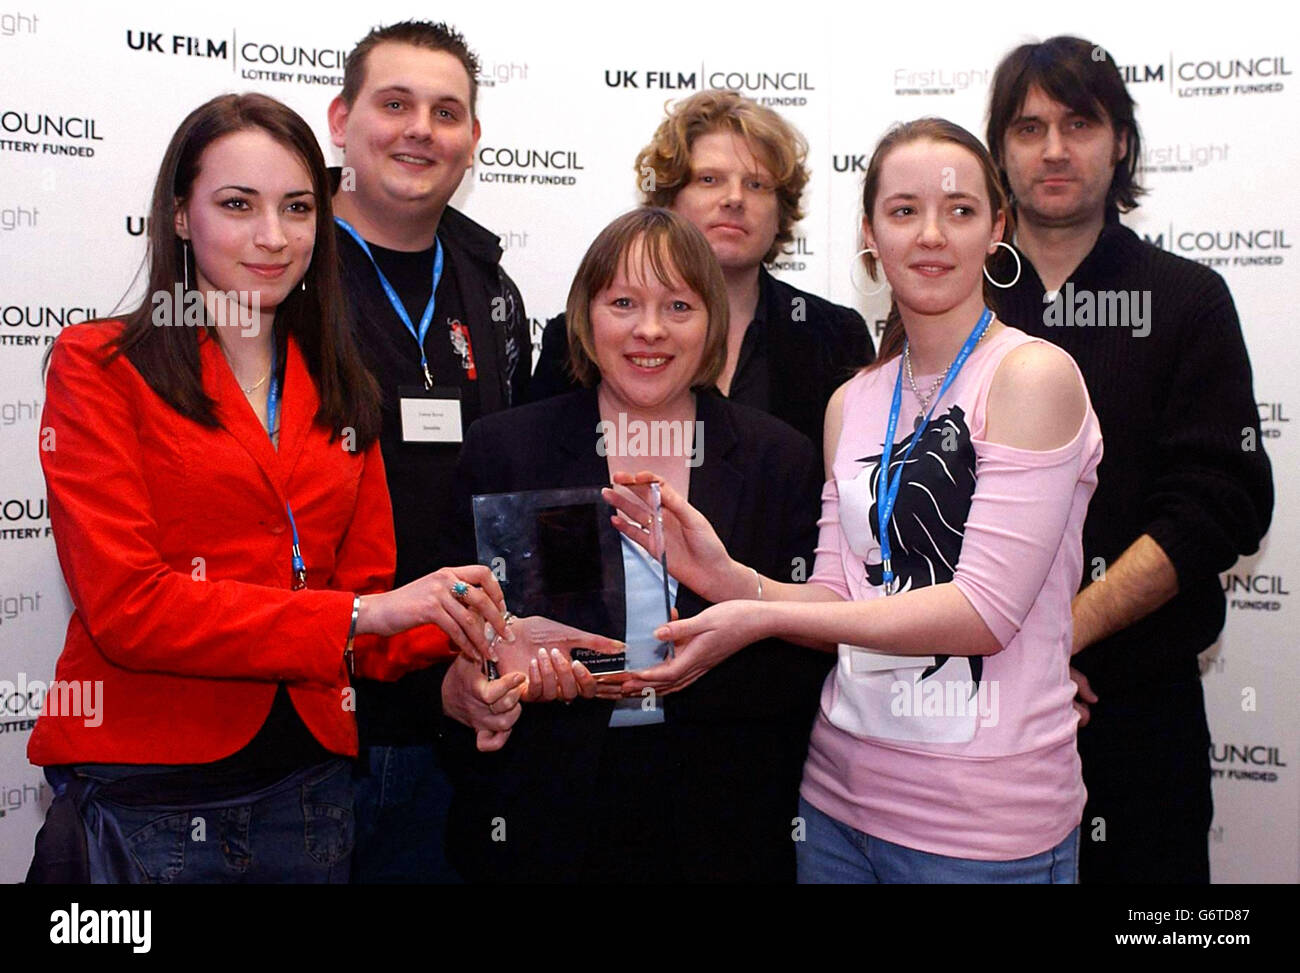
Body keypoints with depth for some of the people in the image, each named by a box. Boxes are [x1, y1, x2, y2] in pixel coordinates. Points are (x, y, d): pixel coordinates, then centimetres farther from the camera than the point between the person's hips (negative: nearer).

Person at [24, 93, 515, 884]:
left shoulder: (340, 394, 11)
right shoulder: (98, 366, -4)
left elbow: (370, 591, 7)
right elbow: (126, 605, -14)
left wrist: (450, 639, -14)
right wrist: (357, 614, -19)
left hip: (309, 786, 5)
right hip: (143, 797, -4)